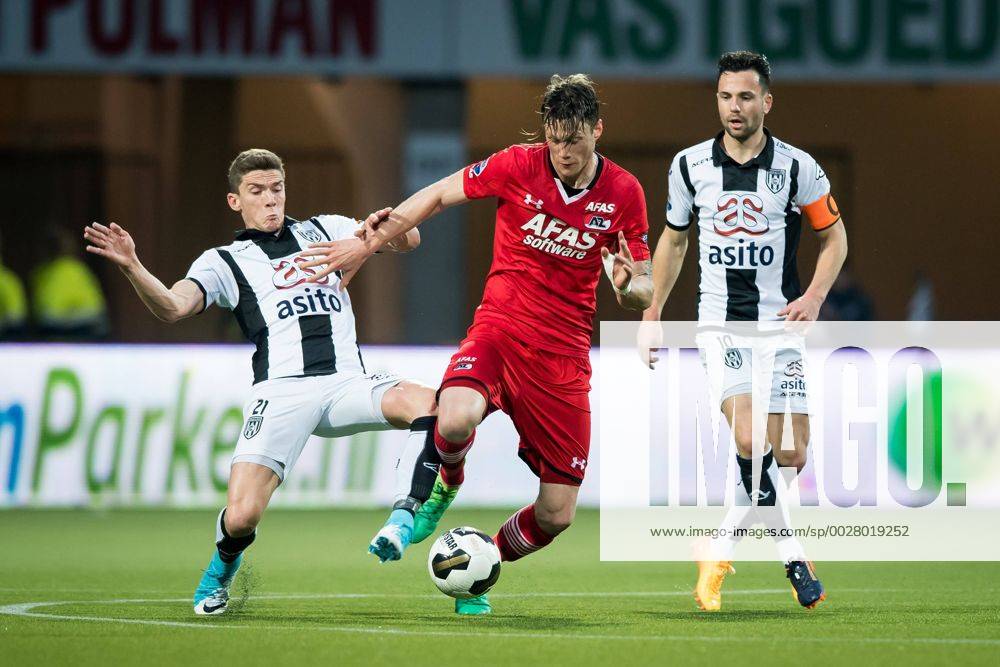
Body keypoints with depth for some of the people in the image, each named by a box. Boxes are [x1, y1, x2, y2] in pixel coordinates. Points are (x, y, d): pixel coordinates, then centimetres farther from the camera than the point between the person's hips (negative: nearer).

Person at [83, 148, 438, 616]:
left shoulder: (324, 231, 23)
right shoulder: (225, 262, 13)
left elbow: (407, 241, 20)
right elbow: (173, 306, -4)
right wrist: (131, 267, -22)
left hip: (346, 382, 2)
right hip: (282, 392, -2)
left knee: (426, 403, -30)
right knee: (240, 518, -18)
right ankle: (219, 575, 17)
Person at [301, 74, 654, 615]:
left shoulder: (624, 194, -1)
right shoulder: (519, 165, -6)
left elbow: (642, 294, 6)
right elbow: (439, 195, 7)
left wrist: (629, 286, -18)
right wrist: (369, 243, 6)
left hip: (563, 357, 2)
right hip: (498, 328, -2)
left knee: (556, 515, -3)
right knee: (456, 418, -36)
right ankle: (440, 491, 1)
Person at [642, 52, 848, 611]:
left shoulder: (797, 167, -3)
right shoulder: (690, 165, 2)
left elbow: (835, 236, 8)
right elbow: (674, 239, 16)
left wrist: (813, 298, -7)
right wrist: (653, 312, 13)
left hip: (782, 323, 1)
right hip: (721, 322, -1)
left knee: (791, 457, -2)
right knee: (752, 443, -21)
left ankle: (724, 549, 21)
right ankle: (795, 560, -7)